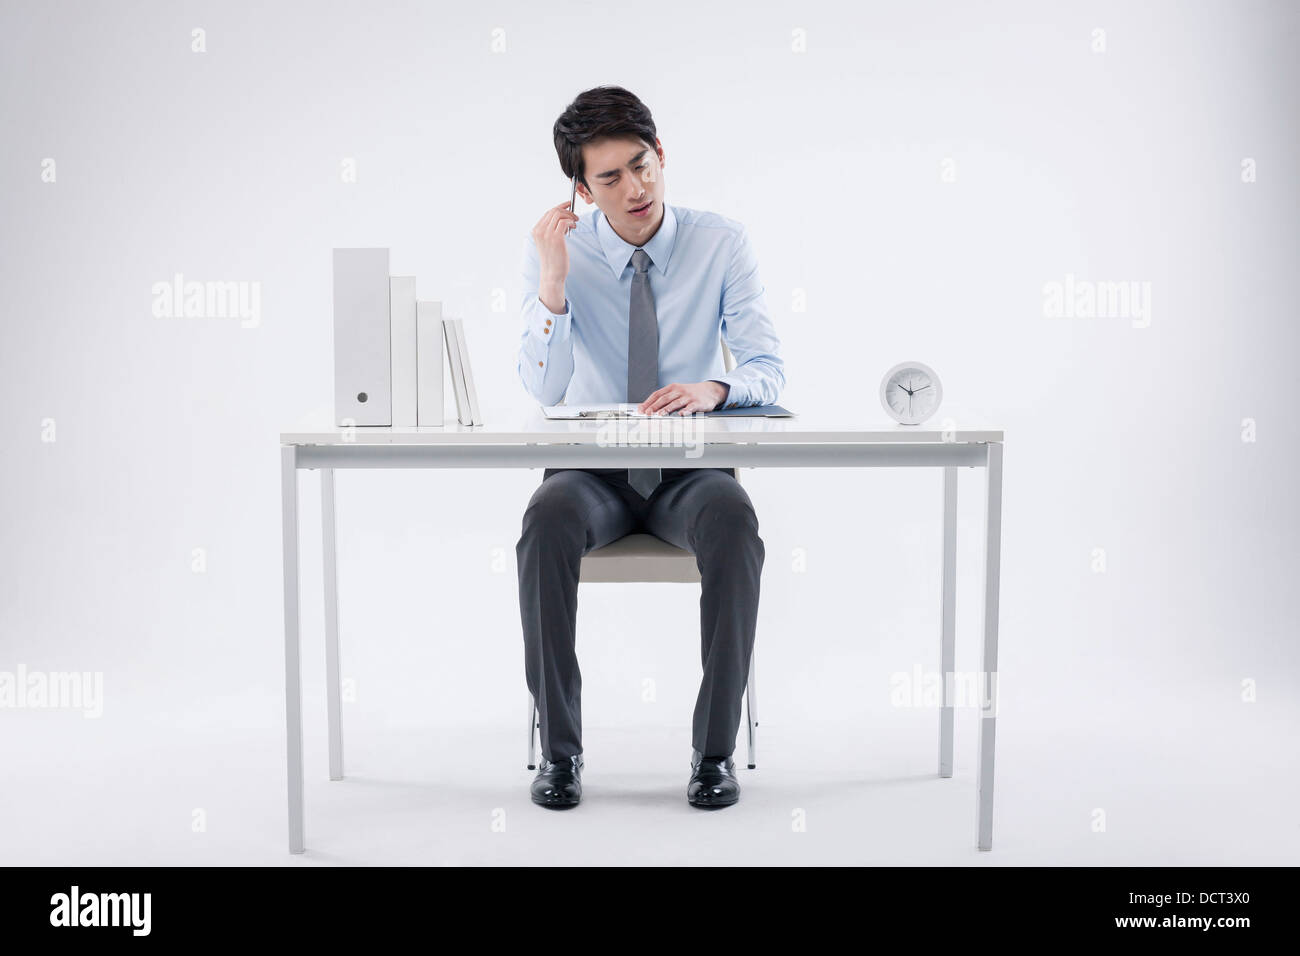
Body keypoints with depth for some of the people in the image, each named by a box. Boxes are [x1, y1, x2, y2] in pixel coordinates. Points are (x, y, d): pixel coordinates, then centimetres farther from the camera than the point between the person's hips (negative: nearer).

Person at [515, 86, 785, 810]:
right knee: (547, 523, -33)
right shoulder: (559, 248, -2)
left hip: (692, 473, 0)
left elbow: (770, 369, -7)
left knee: (734, 522, -34)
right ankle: (560, 750, -20)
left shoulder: (722, 243, -2)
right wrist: (552, 281, -23)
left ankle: (716, 751, -21)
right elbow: (546, 390, -11)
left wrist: (712, 389, -29)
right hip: (592, 471, 1)